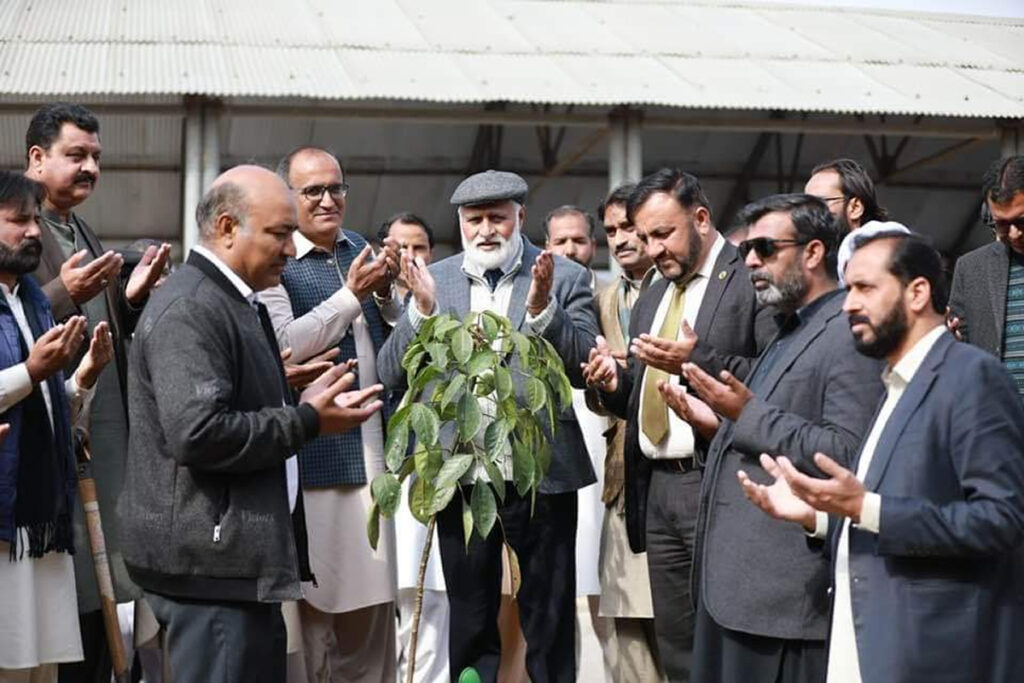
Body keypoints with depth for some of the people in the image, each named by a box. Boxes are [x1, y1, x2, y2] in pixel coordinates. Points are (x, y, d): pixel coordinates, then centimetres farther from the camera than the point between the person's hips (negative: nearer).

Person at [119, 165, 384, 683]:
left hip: (242, 559, 10)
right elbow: (197, 434, -25)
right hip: (210, 562, -10)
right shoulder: (188, 309, -15)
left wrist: (305, 402, 9)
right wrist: (306, 421, -16)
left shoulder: (238, 303, 16)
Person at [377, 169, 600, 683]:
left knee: (550, 626, 10)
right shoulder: (433, 279, 4)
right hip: (459, 474, 2)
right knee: (470, 626, 14)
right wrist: (422, 311, -18)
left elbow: (587, 367, -10)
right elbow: (392, 376, -2)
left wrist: (541, 309, -24)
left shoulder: (564, 278, -1)